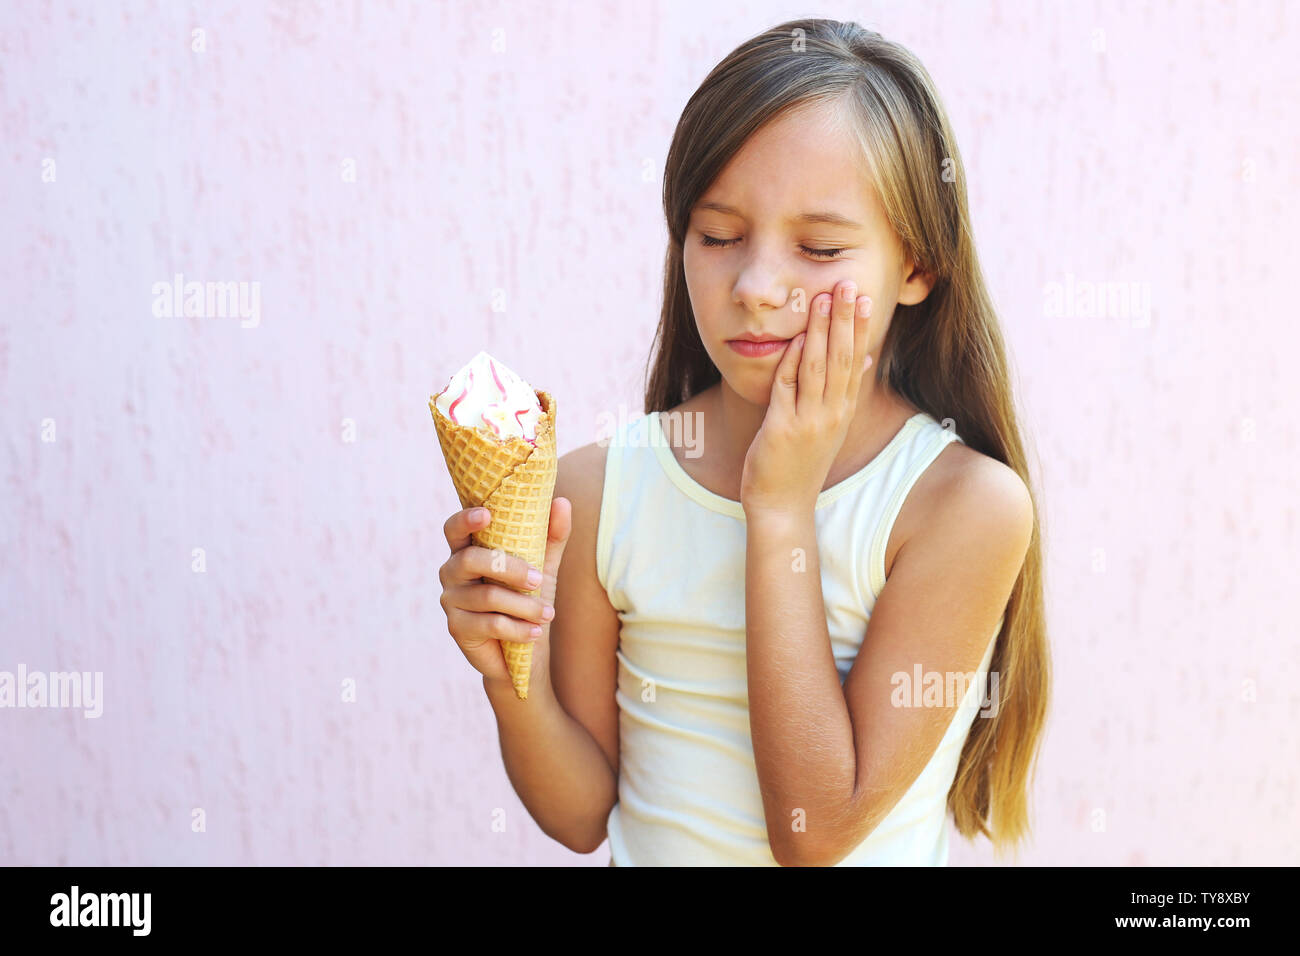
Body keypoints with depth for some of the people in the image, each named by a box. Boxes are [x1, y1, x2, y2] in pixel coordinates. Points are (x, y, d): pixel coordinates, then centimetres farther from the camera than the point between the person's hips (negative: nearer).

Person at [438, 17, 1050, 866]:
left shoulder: (969, 502, -14)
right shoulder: (601, 489, -6)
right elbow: (583, 814, 0)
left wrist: (779, 511, -18)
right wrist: (516, 681, -18)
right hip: (650, 858, 2)